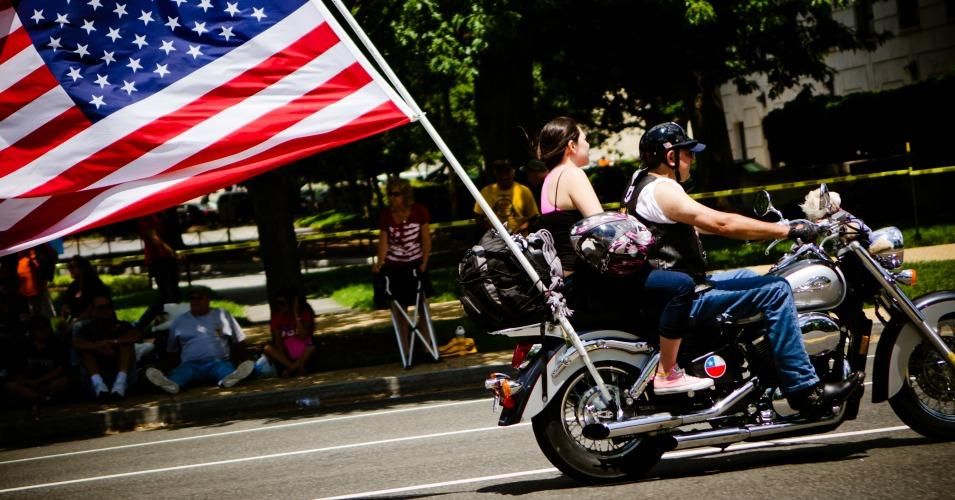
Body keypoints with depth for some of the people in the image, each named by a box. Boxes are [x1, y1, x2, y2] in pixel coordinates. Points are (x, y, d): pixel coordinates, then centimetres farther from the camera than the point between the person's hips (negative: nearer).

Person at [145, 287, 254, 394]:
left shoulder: (222, 315, 19)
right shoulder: (179, 321, 21)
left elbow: (239, 341, 19)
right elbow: (171, 350, 24)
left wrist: (243, 362, 3)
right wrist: (171, 366, 4)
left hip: (218, 362, 0)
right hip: (191, 364, 0)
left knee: (226, 369, -38)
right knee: (182, 371, -37)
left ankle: (228, 378, -71)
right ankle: (172, 384, -69)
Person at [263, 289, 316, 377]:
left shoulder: (305, 314, -5)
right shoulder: (277, 317, -1)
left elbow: (303, 336, -20)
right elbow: (278, 341, -9)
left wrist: (296, 315, -20)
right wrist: (284, 357, -25)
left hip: (303, 352, -2)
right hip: (286, 352, 2)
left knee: (312, 348, -35)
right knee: (268, 348, -28)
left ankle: (289, 369, -30)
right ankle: (297, 367, -33)